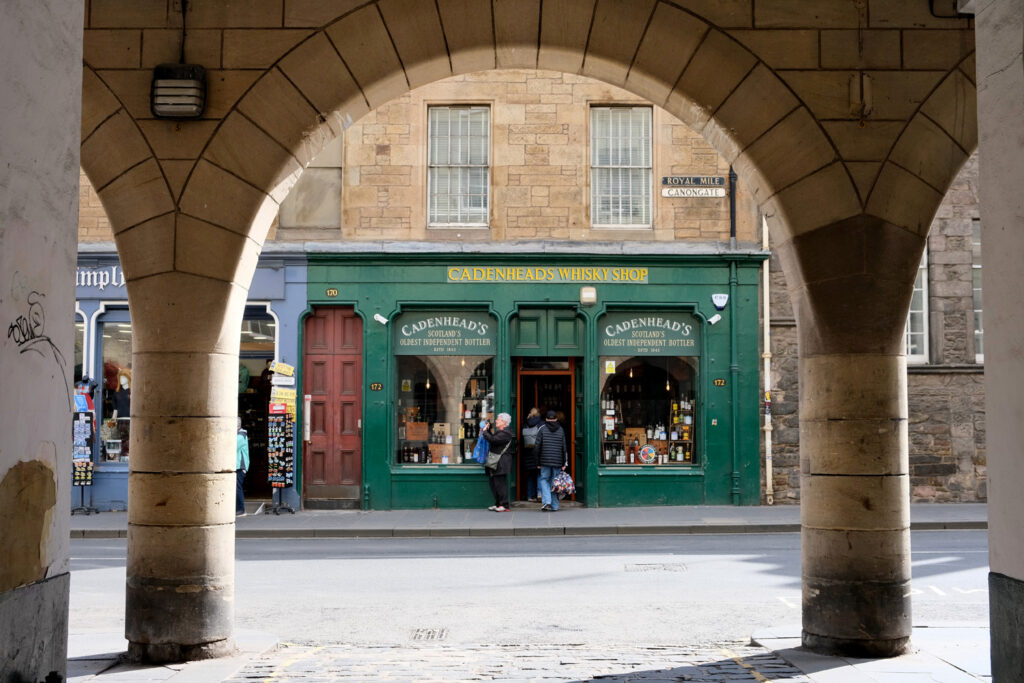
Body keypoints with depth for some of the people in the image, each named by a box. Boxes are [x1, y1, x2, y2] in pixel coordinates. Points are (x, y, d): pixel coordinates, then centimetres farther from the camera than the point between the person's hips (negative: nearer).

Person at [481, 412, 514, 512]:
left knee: (500, 483, -10)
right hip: (495, 463, 10)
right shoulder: (499, 432, 19)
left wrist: (485, 431, -11)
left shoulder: (505, 433, -14)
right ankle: (498, 504, 18)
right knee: (494, 483, 12)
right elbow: (493, 439, 22)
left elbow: (493, 440, -23)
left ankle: (504, 505, -7)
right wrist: (488, 430, 16)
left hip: (501, 463, -10)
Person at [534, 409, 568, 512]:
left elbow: (537, 446, -4)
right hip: (557, 461, 2)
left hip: (545, 461, -2)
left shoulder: (542, 429, 0)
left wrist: (537, 461, 3)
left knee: (544, 479, 9)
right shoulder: (561, 430, 7)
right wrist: (565, 463, 7)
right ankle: (554, 506, 7)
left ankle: (546, 501, -10)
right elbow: (564, 448, 5)